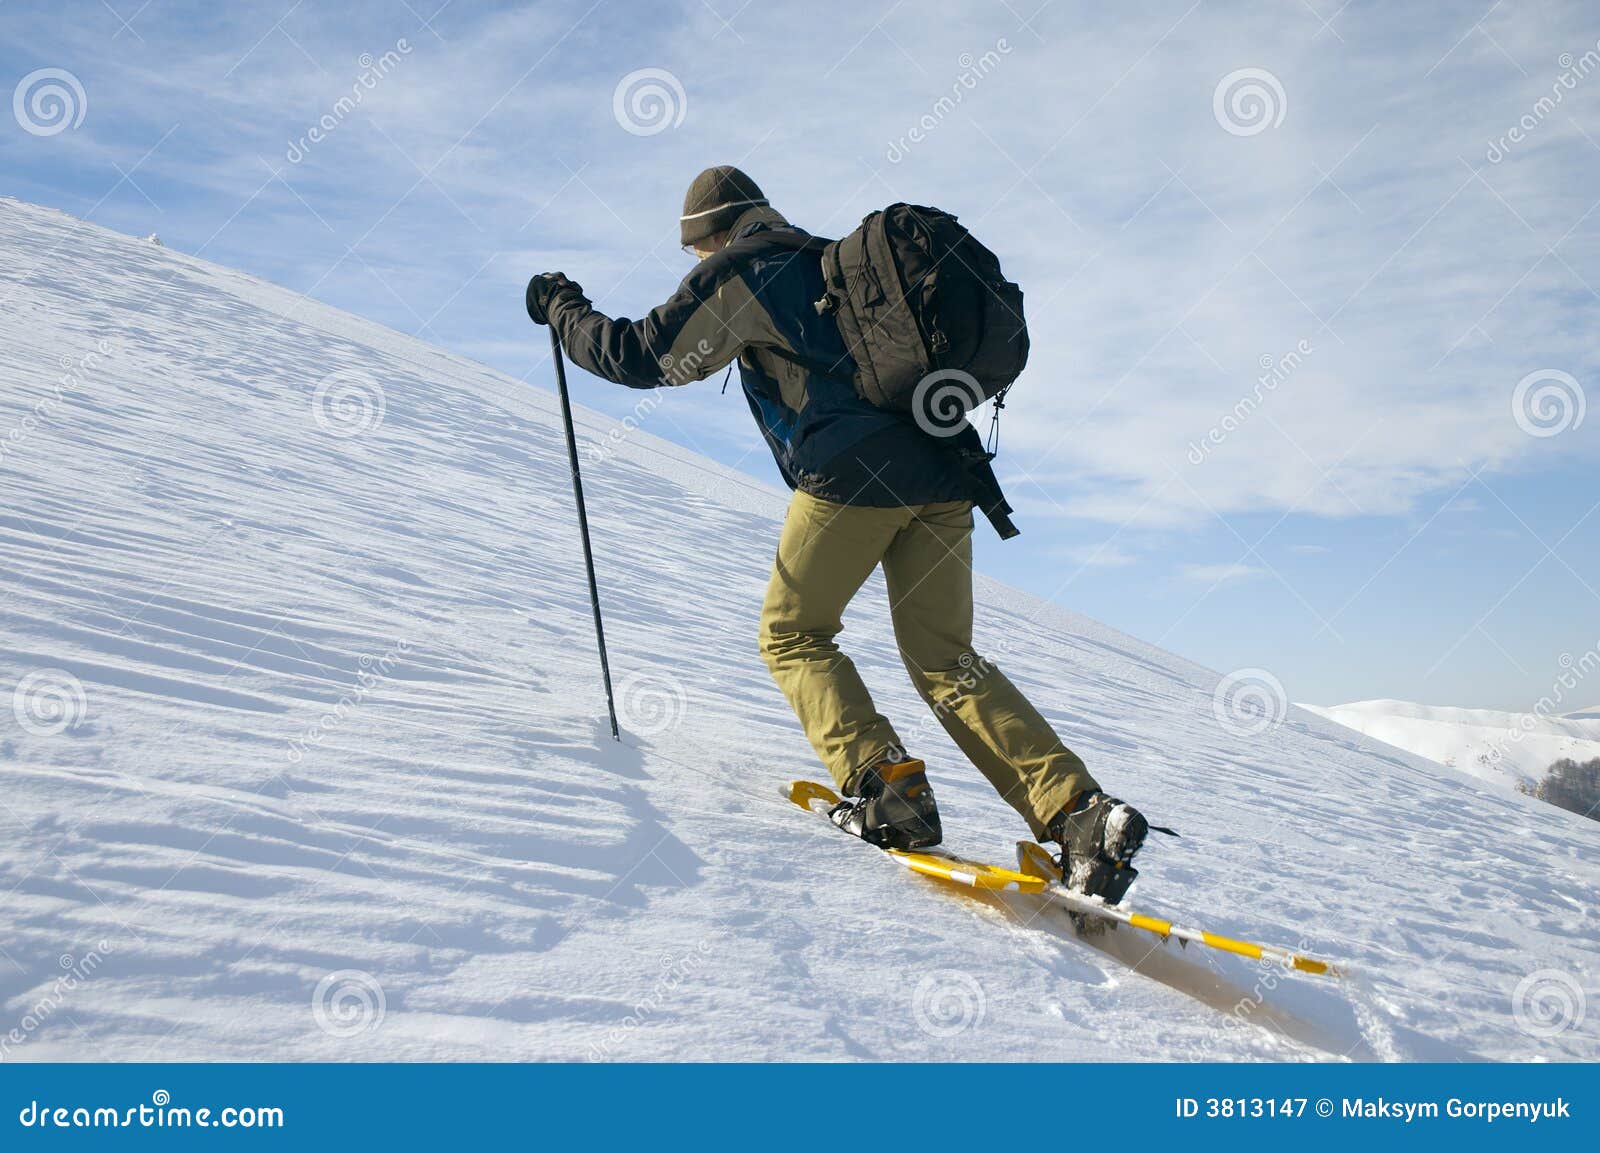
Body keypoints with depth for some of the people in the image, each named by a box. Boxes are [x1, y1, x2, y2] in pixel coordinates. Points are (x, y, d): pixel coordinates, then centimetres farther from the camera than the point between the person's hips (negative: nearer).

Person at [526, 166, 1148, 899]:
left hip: (854, 473, -7)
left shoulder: (741, 271, 8)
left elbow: (640, 356, 8)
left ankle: (884, 787, -9)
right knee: (944, 661, 7)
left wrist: (561, 309, 22)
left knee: (791, 633, 9)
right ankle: (1078, 810, -6)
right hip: (941, 475, 7)